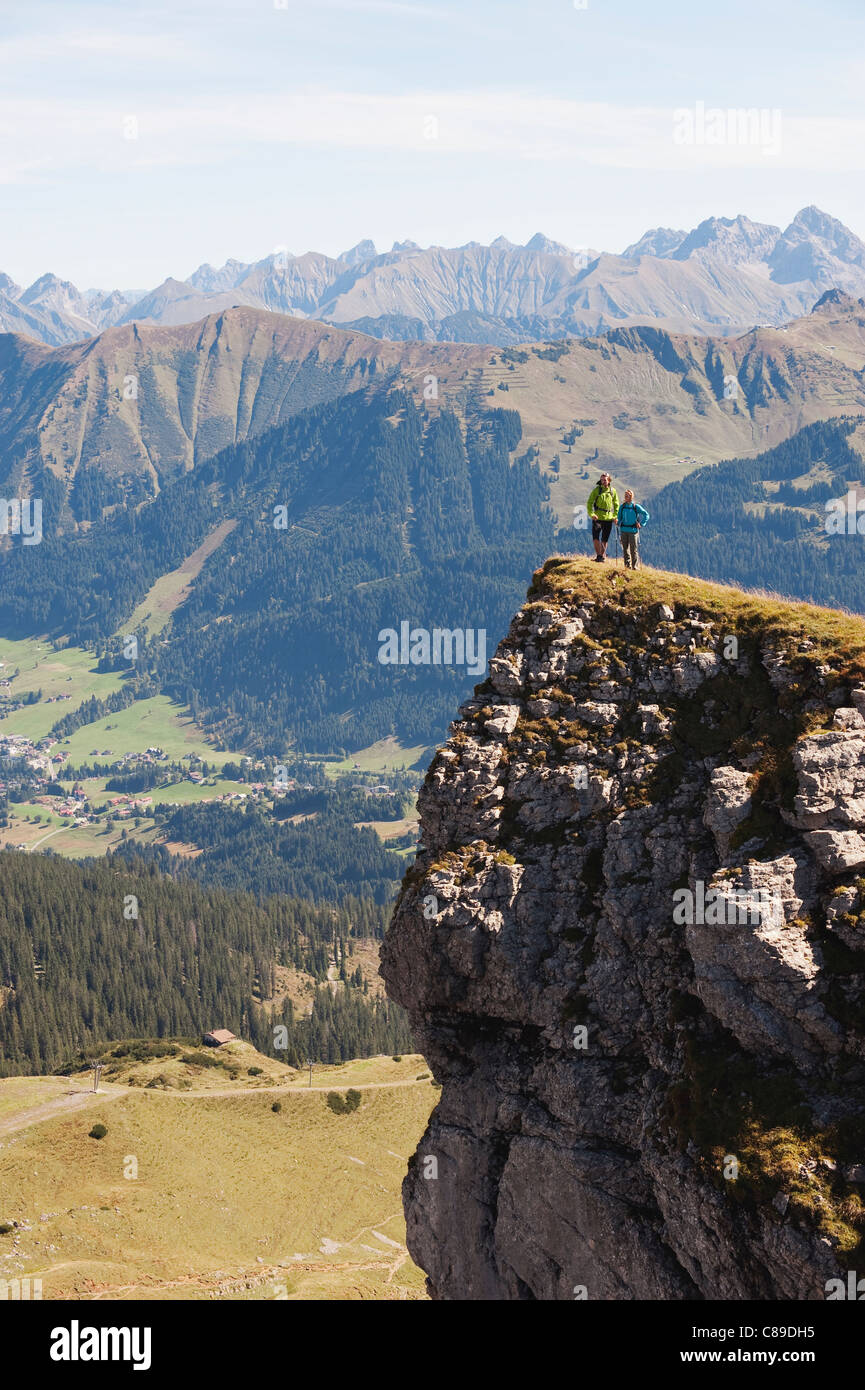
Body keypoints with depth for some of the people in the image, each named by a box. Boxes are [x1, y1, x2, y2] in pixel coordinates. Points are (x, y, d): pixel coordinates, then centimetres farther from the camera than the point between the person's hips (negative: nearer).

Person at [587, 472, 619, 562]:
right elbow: (590, 502, -2)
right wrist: (591, 514, -15)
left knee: (604, 540, 7)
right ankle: (598, 555, 1)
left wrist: (615, 516, 5)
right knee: (595, 538, -11)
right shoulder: (597, 490, -1)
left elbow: (616, 504, 16)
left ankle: (602, 556, 17)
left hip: (608, 518, 2)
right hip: (597, 518, -2)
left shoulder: (613, 491, 6)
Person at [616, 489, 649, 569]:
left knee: (634, 549, -4)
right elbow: (620, 518, 14)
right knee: (625, 548, 6)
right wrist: (617, 522, -7)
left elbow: (646, 515, 2)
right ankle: (627, 564, 15)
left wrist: (641, 524, -5)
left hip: (633, 530, -4)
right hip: (624, 530, 4)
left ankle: (635, 566, 1)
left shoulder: (636, 506, -3)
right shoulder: (622, 507, 7)